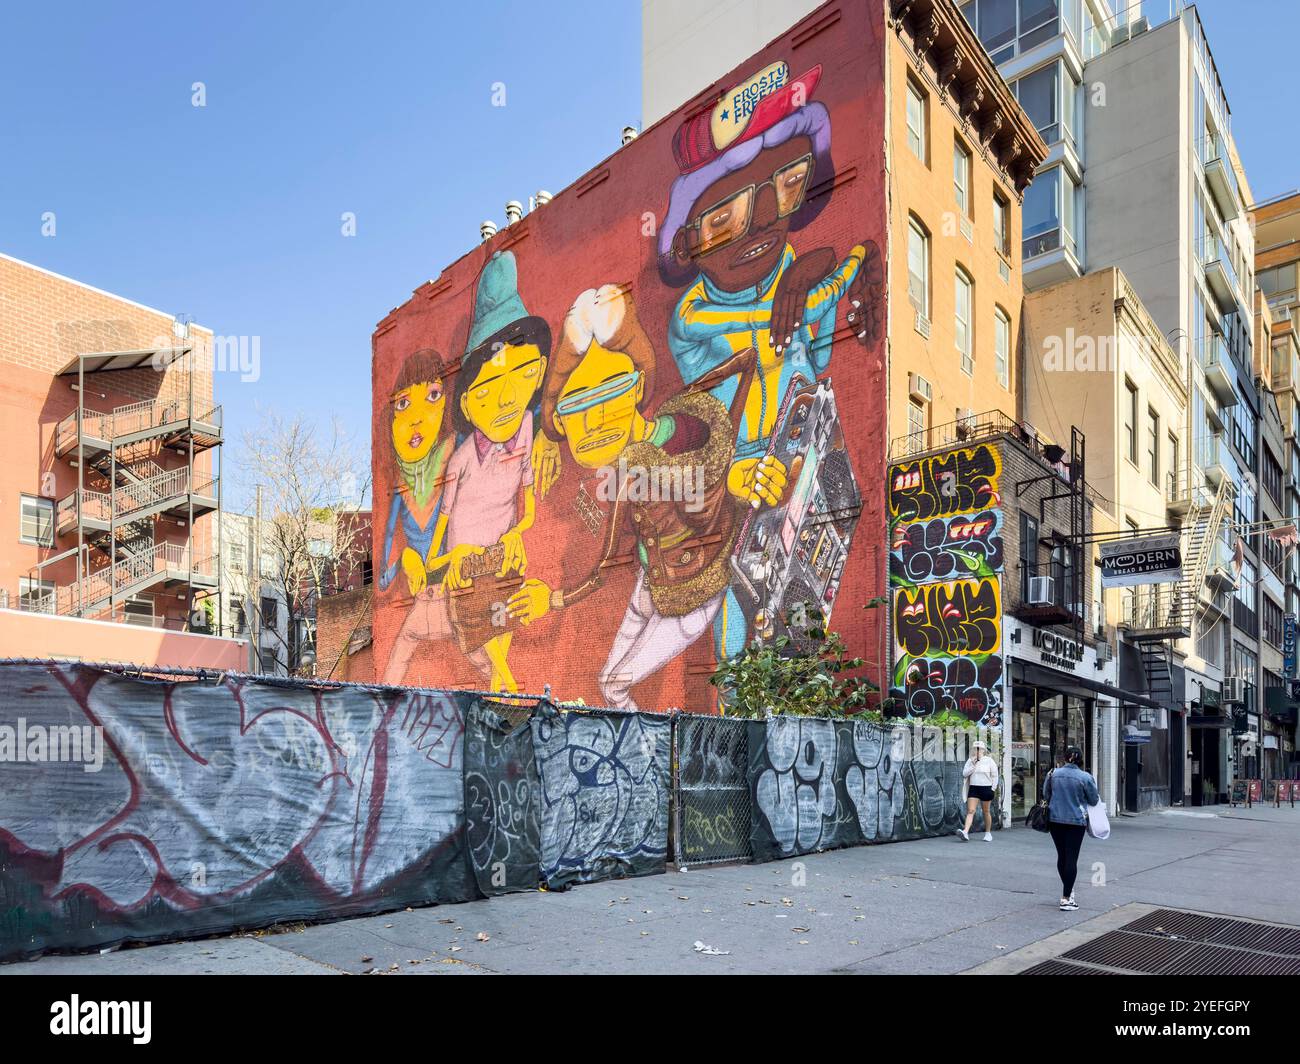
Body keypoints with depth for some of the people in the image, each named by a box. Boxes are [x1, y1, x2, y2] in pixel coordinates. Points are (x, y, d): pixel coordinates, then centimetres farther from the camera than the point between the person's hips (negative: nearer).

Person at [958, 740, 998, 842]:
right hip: (973, 788, 2)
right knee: (970, 811, -9)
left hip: (986, 788, -2)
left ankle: (988, 833, 24)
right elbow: (964, 773, -1)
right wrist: (973, 764, -11)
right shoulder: (970, 760, 6)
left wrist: (992, 789, -3)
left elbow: (995, 776, 2)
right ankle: (965, 832, -21)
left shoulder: (989, 761, -2)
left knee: (986, 812, 9)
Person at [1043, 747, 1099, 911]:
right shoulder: (1085, 777, -11)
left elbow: (1046, 794, 10)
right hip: (1076, 821, -3)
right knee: (1072, 858, 0)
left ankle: (1068, 889, 32)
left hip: (1055, 819, 3)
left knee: (1061, 856, 17)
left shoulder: (1053, 774, -1)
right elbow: (1094, 800, 0)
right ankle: (1066, 899, -1)